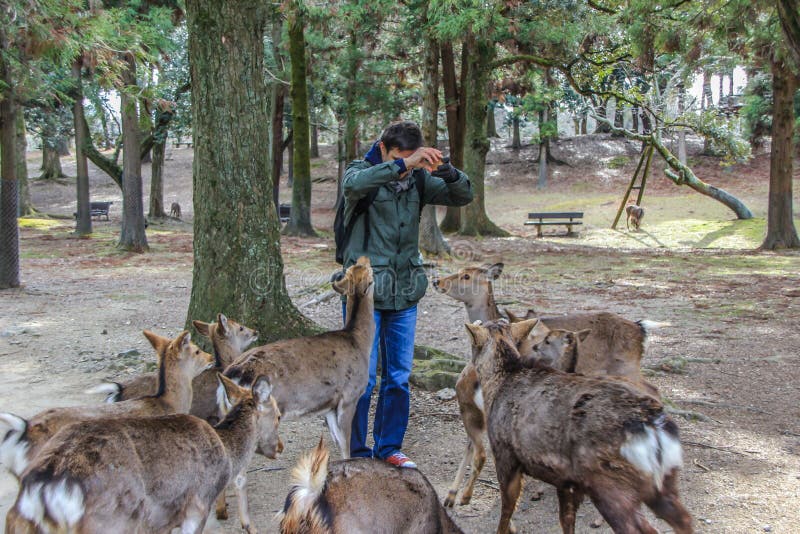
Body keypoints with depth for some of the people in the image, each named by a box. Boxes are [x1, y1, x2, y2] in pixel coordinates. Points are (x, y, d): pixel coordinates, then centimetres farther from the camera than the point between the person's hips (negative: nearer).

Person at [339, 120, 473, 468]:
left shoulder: (418, 179, 6)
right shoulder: (361, 171, -6)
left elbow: (463, 196, 0)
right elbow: (353, 185, -30)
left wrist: (445, 170, -19)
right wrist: (402, 165, -37)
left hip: (405, 295, 5)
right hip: (365, 293, -5)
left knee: (398, 378, 12)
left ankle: (388, 446, 26)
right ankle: (356, 451, 13)